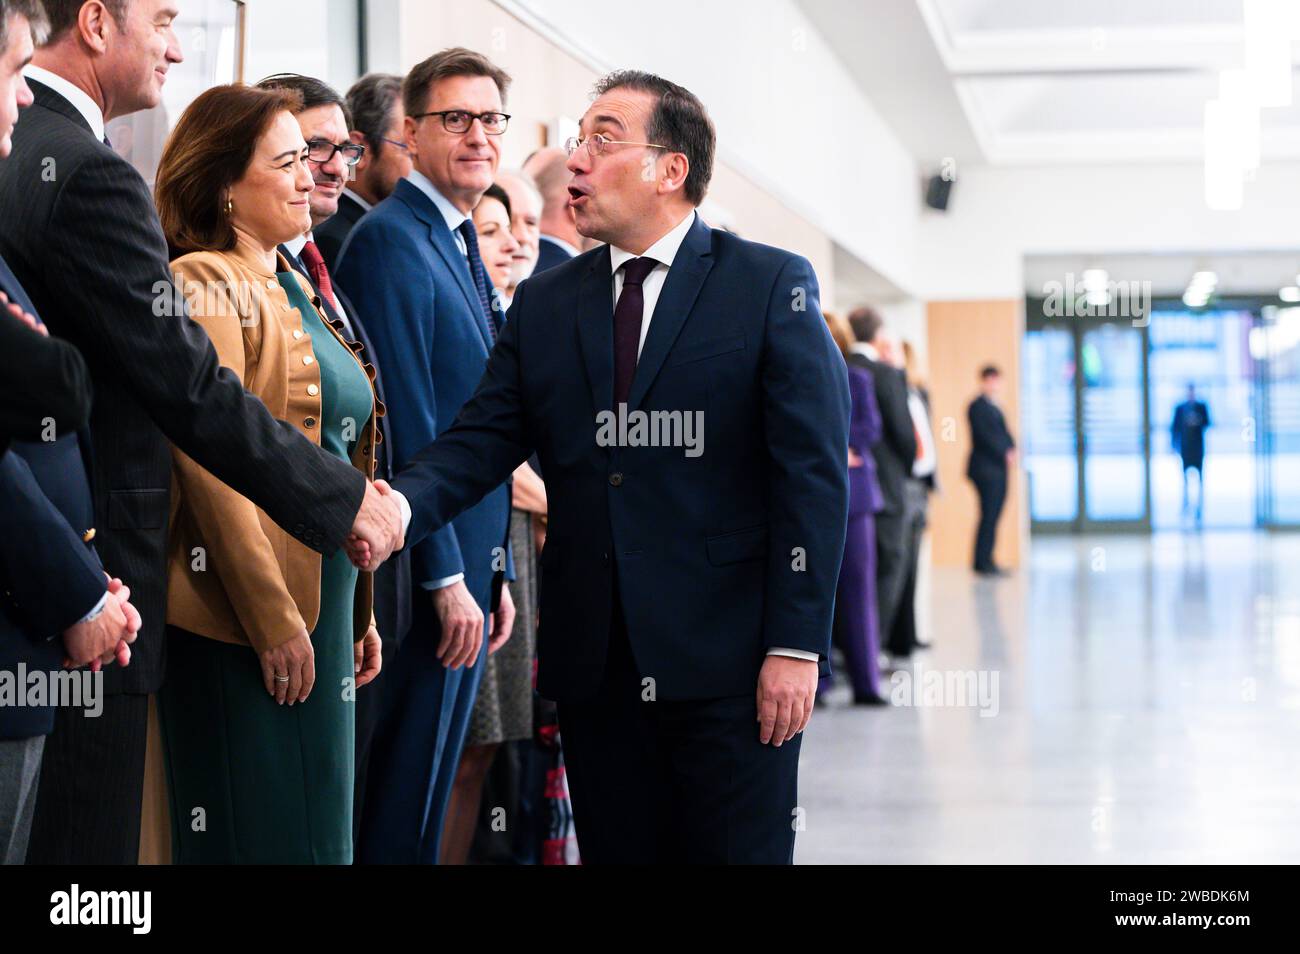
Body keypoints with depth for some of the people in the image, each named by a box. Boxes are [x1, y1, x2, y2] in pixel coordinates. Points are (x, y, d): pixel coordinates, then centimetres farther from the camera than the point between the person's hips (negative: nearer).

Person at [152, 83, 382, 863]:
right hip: (249, 622, -9)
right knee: (261, 829, -3)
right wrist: (273, 622, -19)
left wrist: (361, 610, 17)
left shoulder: (292, 290, 17)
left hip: (324, 604, 9)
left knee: (317, 826, 12)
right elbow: (210, 464, -18)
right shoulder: (207, 285, -10)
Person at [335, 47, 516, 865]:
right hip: (426, 573, -9)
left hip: (467, 570, 9)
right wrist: (448, 577, -20)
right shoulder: (392, 239, -13)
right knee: (406, 801, -2)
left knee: (432, 780, 14)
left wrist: (496, 573, 16)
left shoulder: (464, 247, 16)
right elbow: (405, 422, -19)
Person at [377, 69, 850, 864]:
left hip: (725, 658, -4)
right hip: (593, 662, 4)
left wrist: (796, 646, -12)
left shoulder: (773, 286, -1)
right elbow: (480, 442, 4)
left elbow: (813, 474, -6)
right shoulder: (544, 304, 12)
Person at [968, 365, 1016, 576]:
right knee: (988, 516, -10)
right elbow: (984, 436, -15)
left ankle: (985, 561, 10)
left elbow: (1003, 434, 19)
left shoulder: (994, 407, 21)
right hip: (986, 469, -9)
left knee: (992, 516, 8)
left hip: (998, 468, 9)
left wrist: (1011, 451, 0)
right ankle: (983, 562, -8)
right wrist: (1005, 454, -14)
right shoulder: (978, 406, -7)